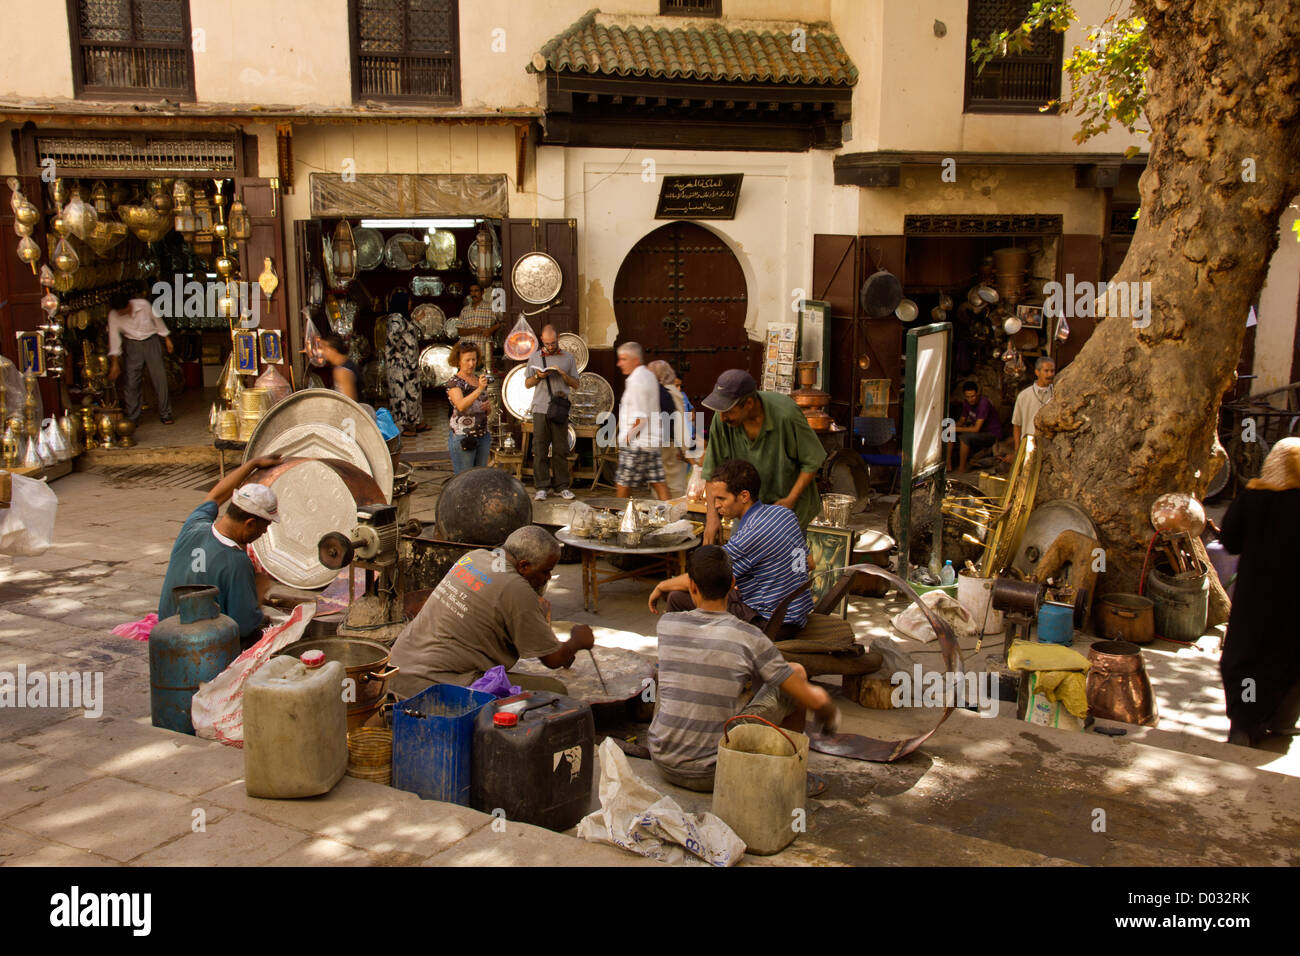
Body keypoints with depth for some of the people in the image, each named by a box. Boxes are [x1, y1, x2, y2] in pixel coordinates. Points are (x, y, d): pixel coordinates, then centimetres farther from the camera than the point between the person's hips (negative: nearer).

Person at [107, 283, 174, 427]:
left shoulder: (144, 305, -18)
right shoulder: (114, 315, -14)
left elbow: (158, 320, -1)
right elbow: (114, 338, -6)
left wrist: (167, 339, 8)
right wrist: (115, 363, -4)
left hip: (151, 341, -1)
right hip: (133, 345, 1)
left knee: (159, 377, -4)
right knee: (132, 381, -5)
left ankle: (165, 414, 6)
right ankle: (131, 418, 3)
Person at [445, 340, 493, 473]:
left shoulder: (479, 380, 14)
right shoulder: (454, 382, -6)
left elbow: (488, 412, 22)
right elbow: (461, 406, -25)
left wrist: (488, 406, -2)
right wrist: (479, 389, -34)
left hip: (483, 435, 7)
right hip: (462, 436, -7)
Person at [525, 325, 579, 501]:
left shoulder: (568, 358, 10)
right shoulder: (534, 357, 13)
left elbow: (576, 384, 9)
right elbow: (527, 383, 15)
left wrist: (563, 374, -9)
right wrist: (538, 377, -6)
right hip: (540, 409, 0)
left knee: (561, 449, 0)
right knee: (540, 449, -4)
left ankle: (561, 486, 6)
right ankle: (542, 487, -1)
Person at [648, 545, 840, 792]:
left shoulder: (666, 625, -2)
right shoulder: (750, 637, -12)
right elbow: (814, 699, -7)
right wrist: (830, 715, 16)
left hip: (663, 764, 4)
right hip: (713, 775, -3)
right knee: (797, 672, 9)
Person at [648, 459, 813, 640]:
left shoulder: (751, 534, -24)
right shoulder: (784, 513, 3)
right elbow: (809, 562, 18)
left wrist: (661, 587, 0)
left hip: (769, 624, -10)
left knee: (679, 598, -7)